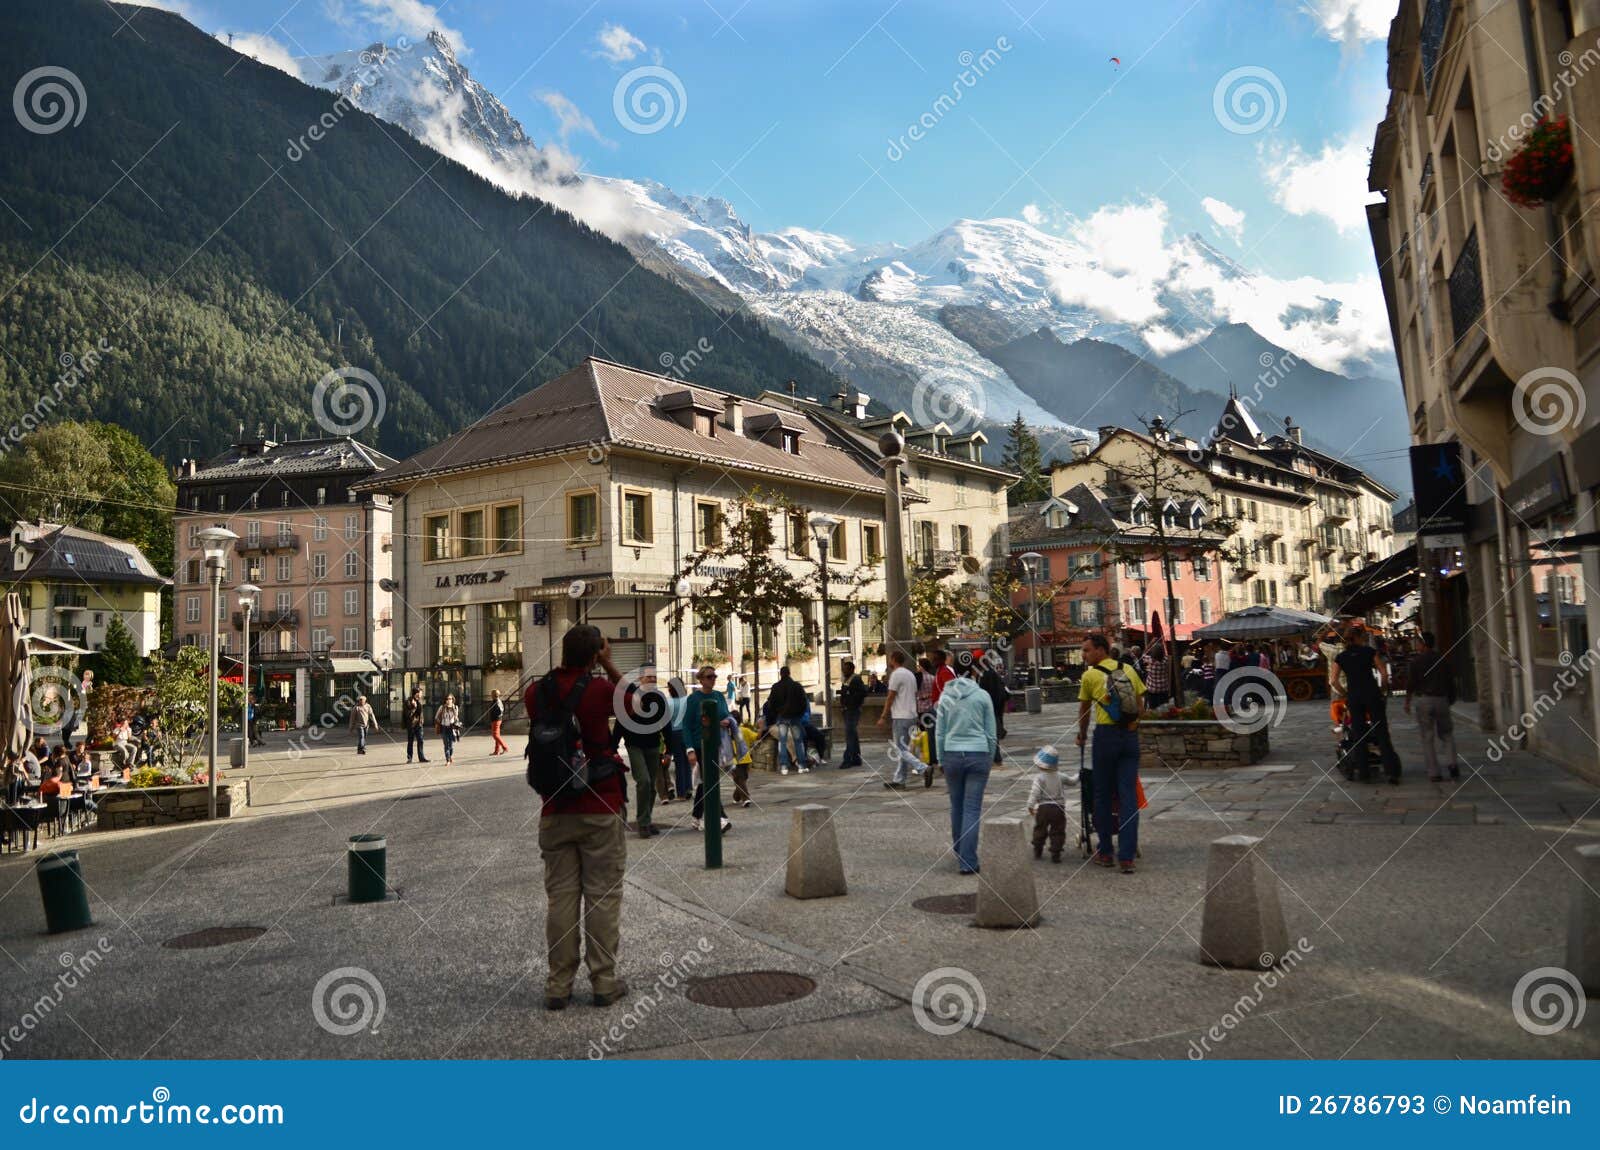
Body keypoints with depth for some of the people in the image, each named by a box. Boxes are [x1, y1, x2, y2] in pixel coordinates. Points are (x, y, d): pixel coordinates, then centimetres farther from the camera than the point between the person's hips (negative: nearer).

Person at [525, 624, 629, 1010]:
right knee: (603, 895, 5)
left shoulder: (535, 692, 0)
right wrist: (609, 665, 9)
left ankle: (559, 985, 13)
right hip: (601, 809, -3)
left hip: (556, 811, 3)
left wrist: (567, 664, 16)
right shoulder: (600, 689, -10)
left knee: (560, 896, 9)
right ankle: (604, 982, 11)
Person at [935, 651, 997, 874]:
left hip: (952, 755, 2)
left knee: (956, 806, 16)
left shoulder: (945, 697, 2)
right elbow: (991, 732, 1)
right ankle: (968, 861, -4)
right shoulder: (982, 696, -3)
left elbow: (940, 733, 5)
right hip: (978, 755, -2)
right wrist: (991, 757, 12)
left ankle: (959, 854, 28)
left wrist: (941, 758, 13)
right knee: (973, 808, -1)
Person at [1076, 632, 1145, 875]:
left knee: (1102, 795, 9)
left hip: (1106, 736, -3)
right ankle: (1127, 857, 1)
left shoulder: (1090, 675, 0)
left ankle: (1105, 853, 16)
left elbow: (1084, 711, 12)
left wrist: (1082, 736, 27)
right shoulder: (1129, 670, 9)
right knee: (1129, 797, 3)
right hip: (1131, 736, 3)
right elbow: (1140, 706, 11)